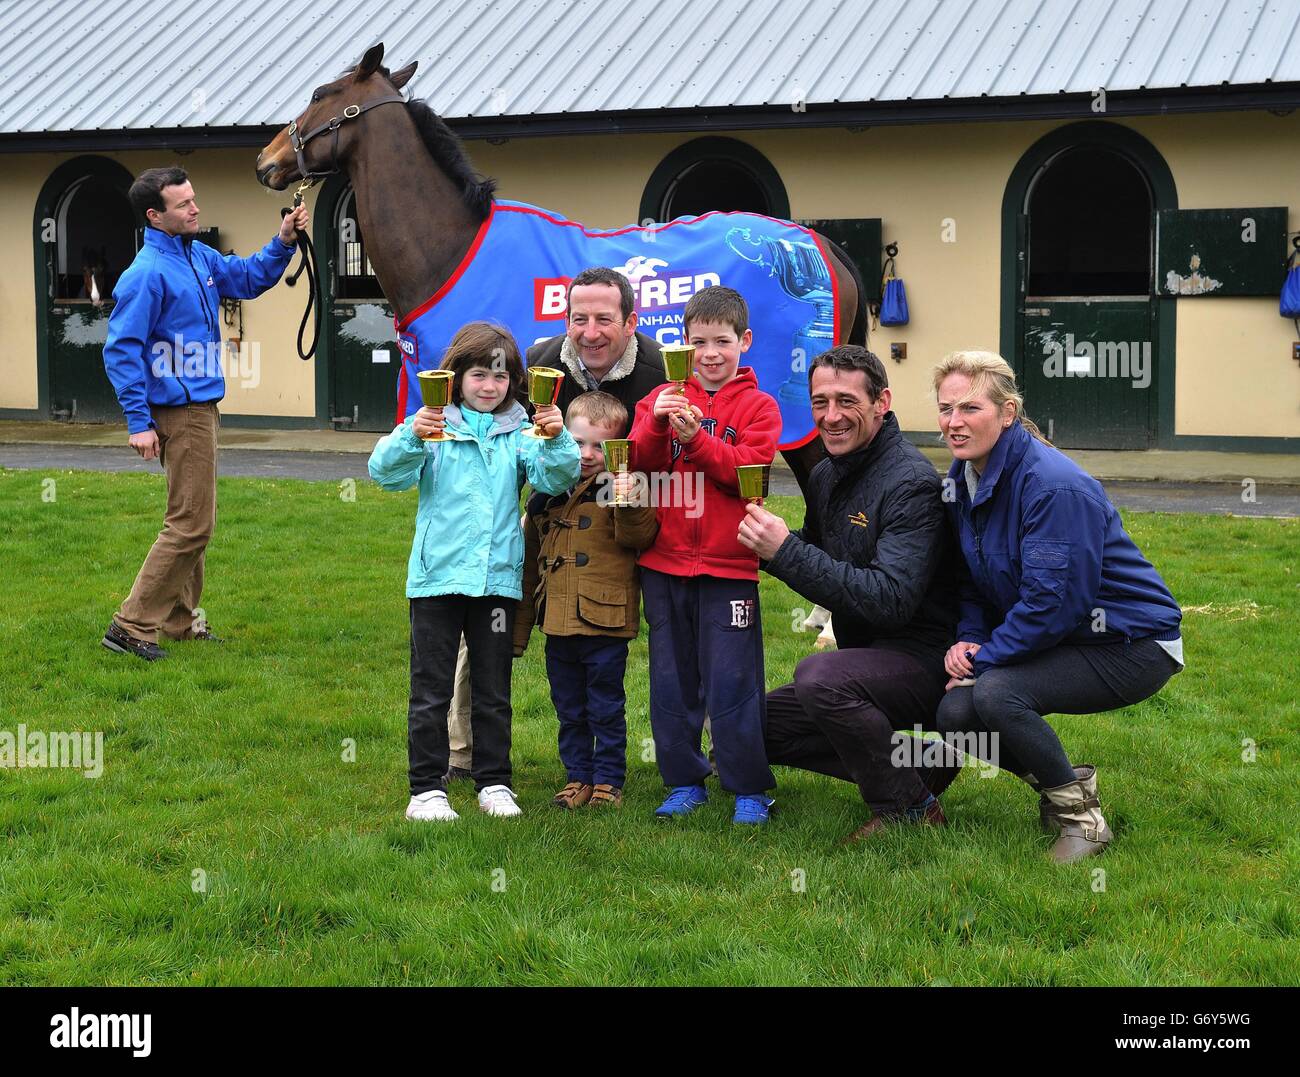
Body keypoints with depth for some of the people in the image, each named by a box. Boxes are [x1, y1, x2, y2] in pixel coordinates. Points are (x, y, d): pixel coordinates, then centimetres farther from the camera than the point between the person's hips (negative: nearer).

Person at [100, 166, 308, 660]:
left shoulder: (200, 257, 8)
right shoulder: (148, 273, -18)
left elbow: (249, 278, 23)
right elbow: (121, 350, -18)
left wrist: (283, 242, 4)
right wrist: (138, 422, -20)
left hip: (201, 406, 10)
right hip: (180, 412, -10)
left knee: (194, 521, 16)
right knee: (190, 524, -8)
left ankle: (181, 620, 27)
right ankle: (131, 625, -3)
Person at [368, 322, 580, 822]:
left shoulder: (519, 432, 4)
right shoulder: (434, 426, -3)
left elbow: (555, 479, -8)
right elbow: (385, 471, -14)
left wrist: (557, 440, -28)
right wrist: (411, 436, -34)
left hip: (498, 578, 2)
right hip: (437, 577, -2)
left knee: (493, 690, 13)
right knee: (431, 690, 5)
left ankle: (494, 782, 23)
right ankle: (427, 788, 12)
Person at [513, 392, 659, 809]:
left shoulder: (619, 487, -4)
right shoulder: (545, 492, 11)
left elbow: (639, 537, -18)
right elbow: (529, 560, 17)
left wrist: (630, 504, -36)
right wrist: (519, 627, 18)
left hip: (604, 621, -5)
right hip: (558, 623, 5)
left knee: (606, 709, 5)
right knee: (569, 711, 14)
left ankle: (608, 780, 16)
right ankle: (578, 777, 26)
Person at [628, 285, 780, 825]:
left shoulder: (757, 406, 1)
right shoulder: (663, 396, 9)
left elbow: (746, 471, -11)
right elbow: (638, 463, -1)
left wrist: (694, 435, -20)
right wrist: (657, 423, -18)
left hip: (728, 565, -3)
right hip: (664, 562, 4)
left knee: (732, 681, -4)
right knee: (672, 679, 10)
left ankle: (749, 789, 7)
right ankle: (684, 781, 21)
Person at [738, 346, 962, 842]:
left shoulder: (911, 484, -20)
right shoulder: (826, 475, 7)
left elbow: (890, 600, -29)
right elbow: (816, 561, 20)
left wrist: (786, 551, -29)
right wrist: (768, 544, -2)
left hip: (924, 661, -10)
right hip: (867, 658, 10)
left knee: (819, 677, -34)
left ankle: (911, 807, -13)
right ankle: (922, 763, 8)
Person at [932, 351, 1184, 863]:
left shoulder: (1055, 485, -25)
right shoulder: (963, 477, 2)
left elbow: (1054, 601, -27)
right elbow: (973, 579, 12)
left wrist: (985, 657, -19)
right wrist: (969, 638, -7)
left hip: (1132, 646, -8)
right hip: (1060, 638, 8)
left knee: (996, 694, -30)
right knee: (955, 713, -12)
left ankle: (1080, 816, -9)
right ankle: (1061, 783, 13)